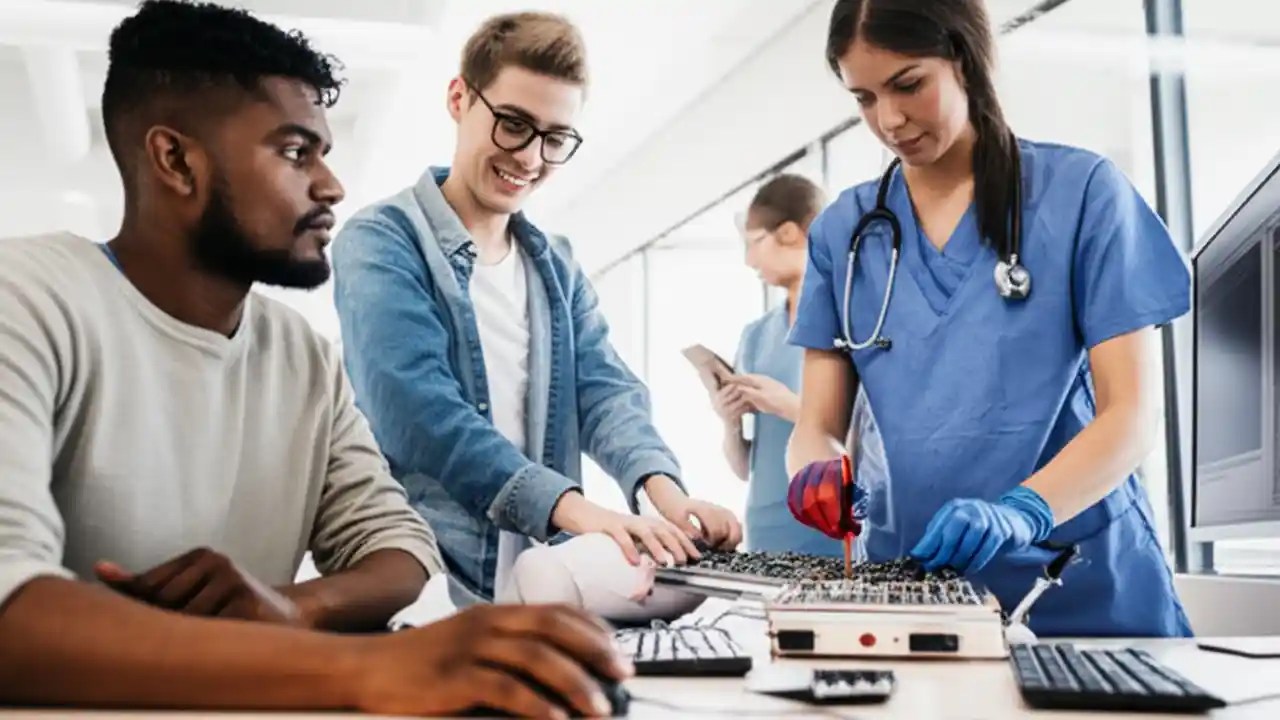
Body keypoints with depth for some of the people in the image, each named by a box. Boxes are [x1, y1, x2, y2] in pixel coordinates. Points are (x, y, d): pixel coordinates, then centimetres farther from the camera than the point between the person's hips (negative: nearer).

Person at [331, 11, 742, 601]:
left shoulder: (558, 266, 16)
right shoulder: (380, 244, -3)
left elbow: (604, 388, 4)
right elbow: (416, 409, -17)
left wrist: (664, 490, -18)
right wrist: (572, 508, -29)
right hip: (422, 581, -5)